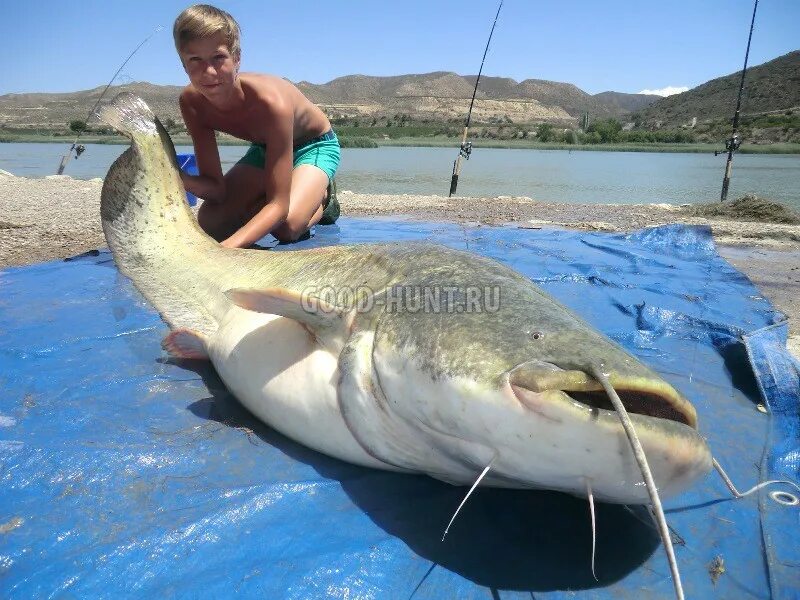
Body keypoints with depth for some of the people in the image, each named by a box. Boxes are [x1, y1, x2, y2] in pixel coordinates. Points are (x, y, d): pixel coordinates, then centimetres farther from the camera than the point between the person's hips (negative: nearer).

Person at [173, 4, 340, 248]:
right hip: (264, 147, 5)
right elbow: (217, 189, -20)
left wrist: (229, 247, -54)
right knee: (208, 223, -9)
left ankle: (321, 198, 1)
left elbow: (279, 205, -40)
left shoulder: (270, 102, -39)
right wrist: (178, 178, -42)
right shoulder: (192, 101, -22)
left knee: (287, 226, -32)